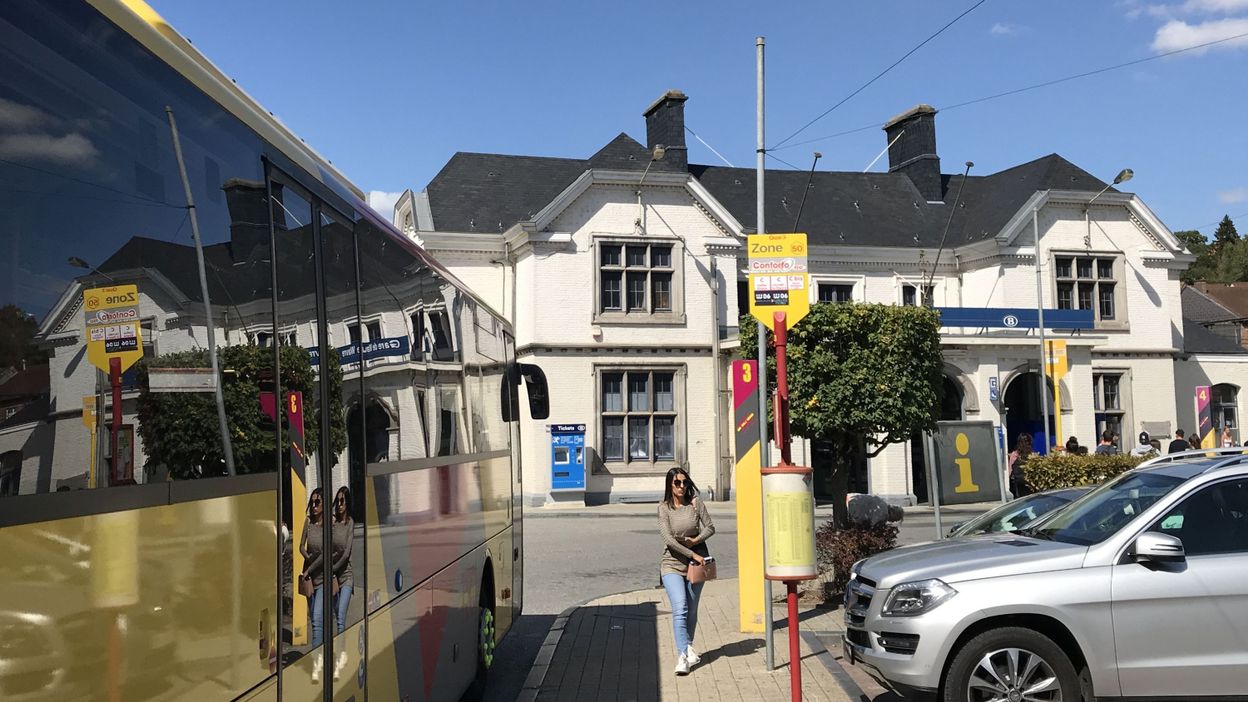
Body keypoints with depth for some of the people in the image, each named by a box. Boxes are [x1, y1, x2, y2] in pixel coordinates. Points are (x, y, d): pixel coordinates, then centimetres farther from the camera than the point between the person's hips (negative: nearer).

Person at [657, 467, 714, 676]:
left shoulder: (695, 502, -2)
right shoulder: (664, 508, -8)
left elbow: (710, 527, 3)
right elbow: (668, 538, -15)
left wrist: (695, 541, -15)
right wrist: (693, 555, -19)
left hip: (696, 563, 2)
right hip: (672, 564, -2)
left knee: (692, 611, 12)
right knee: (680, 609, -17)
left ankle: (688, 646, 33)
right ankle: (683, 656, -17)